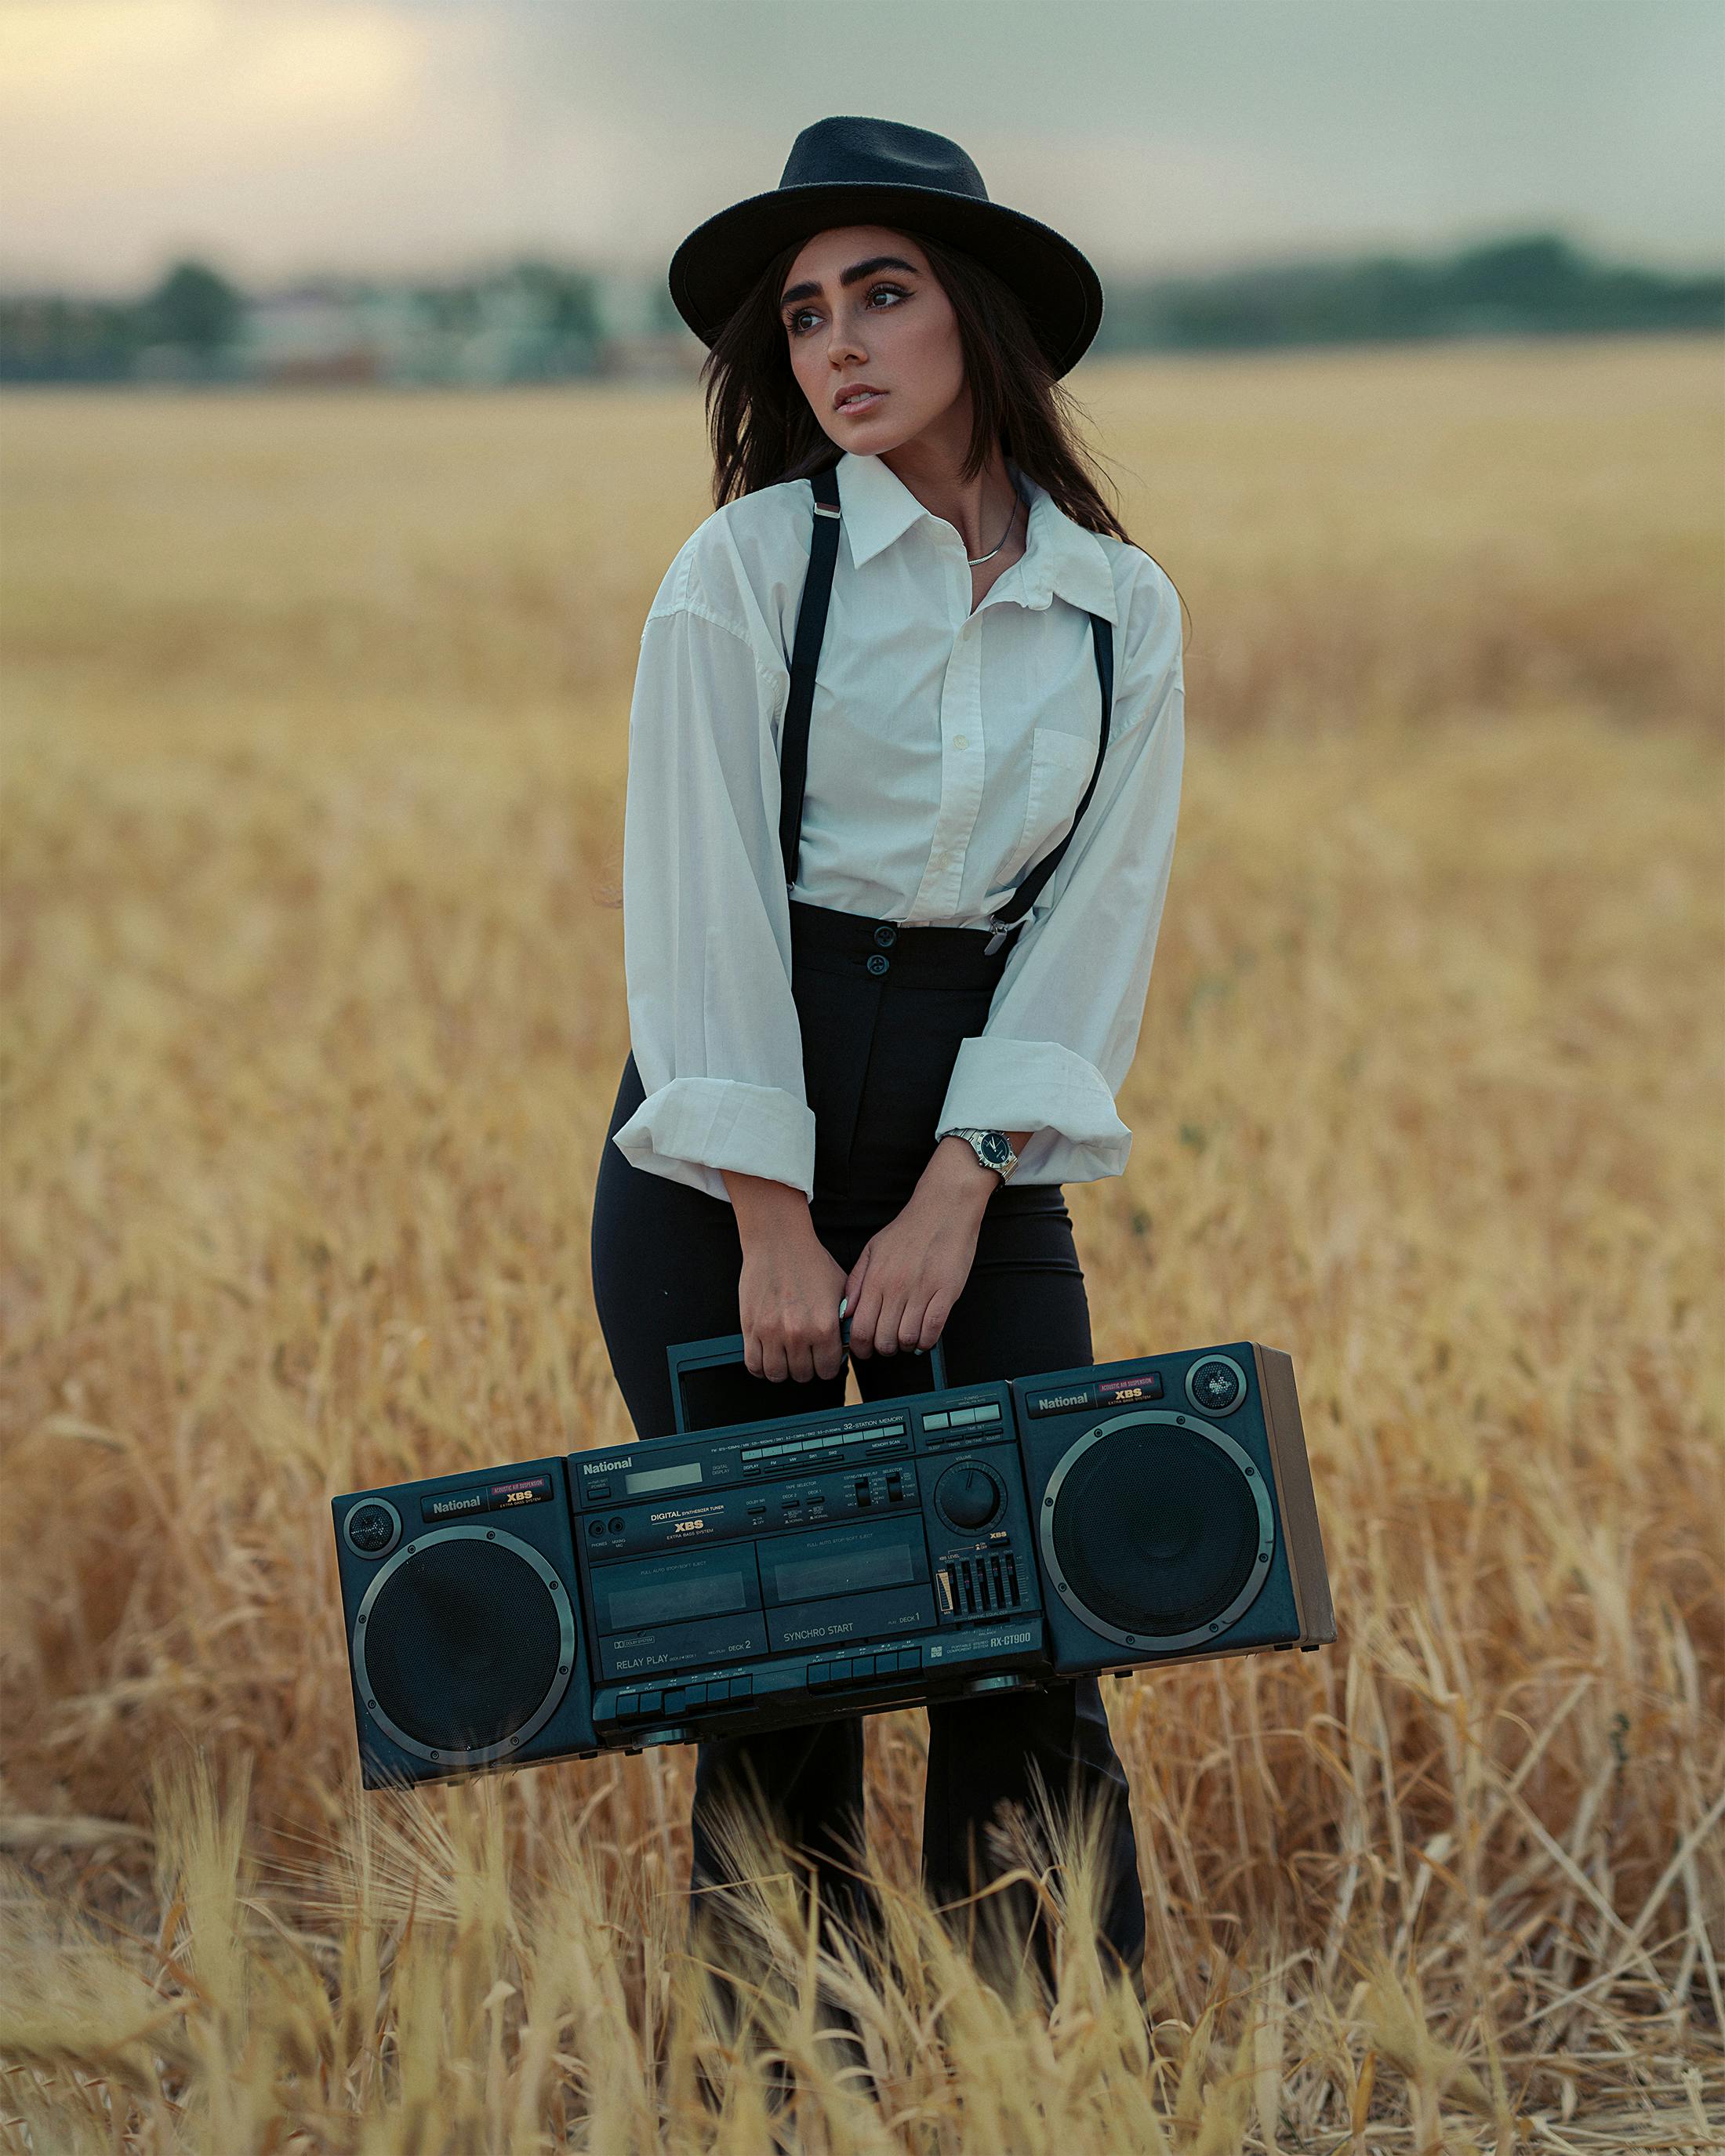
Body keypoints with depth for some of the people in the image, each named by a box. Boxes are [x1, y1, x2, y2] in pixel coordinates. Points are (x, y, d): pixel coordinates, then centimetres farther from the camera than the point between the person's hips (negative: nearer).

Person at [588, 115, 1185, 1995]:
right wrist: (773, 1230, -14)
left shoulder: (1121, 614, 6)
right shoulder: (750, 567, -4)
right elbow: (700, 904, -9)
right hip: (727, 1135, -2)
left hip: (978, 1148, 3)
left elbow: (1094, 923, 2)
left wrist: (952, 1208, -9)